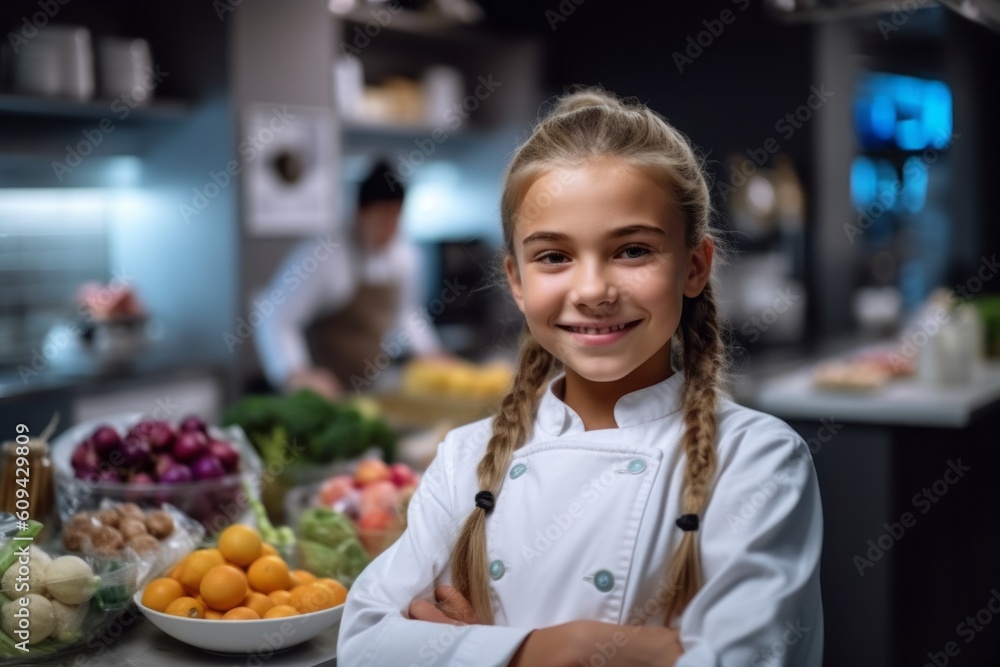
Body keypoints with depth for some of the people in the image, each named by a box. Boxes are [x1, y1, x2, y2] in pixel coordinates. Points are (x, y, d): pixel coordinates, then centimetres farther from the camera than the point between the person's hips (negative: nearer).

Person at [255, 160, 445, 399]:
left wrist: (426, 351, 7)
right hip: (325, 392, -6)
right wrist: (295, 375, -35)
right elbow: (274, 320, -22)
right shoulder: (323, 256, -20)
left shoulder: (406, 257, 0)